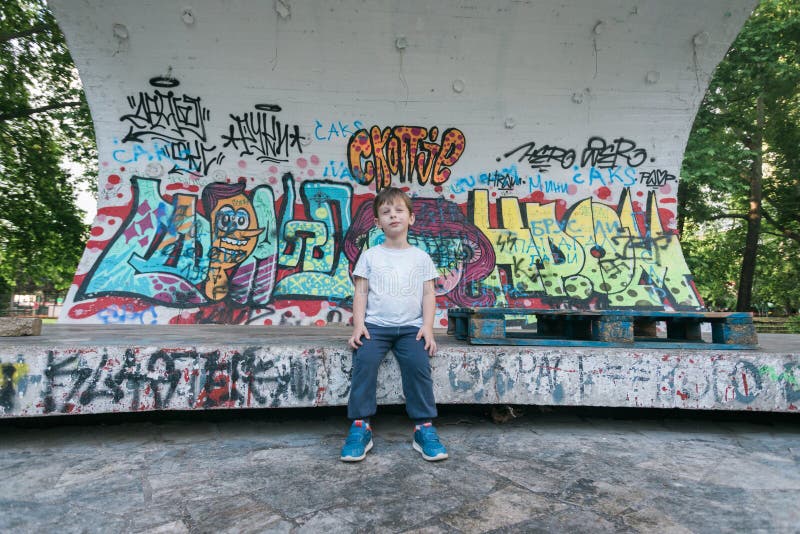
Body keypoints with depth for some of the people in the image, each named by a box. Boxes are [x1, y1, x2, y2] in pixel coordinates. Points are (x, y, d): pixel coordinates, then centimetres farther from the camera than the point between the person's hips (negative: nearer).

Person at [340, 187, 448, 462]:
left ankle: (424, 427, -14)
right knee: (364, 360, -27)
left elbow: (429, 294, 7)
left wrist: (427, 328, -6)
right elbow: (360, 293, 6)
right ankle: (360, 427, -17)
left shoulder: (420, 257, 11)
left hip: (411, 326, 0)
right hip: (375, 325, 0)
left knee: (418, 363, -26)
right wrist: (358, 325, -8)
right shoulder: (370, 255, 10)